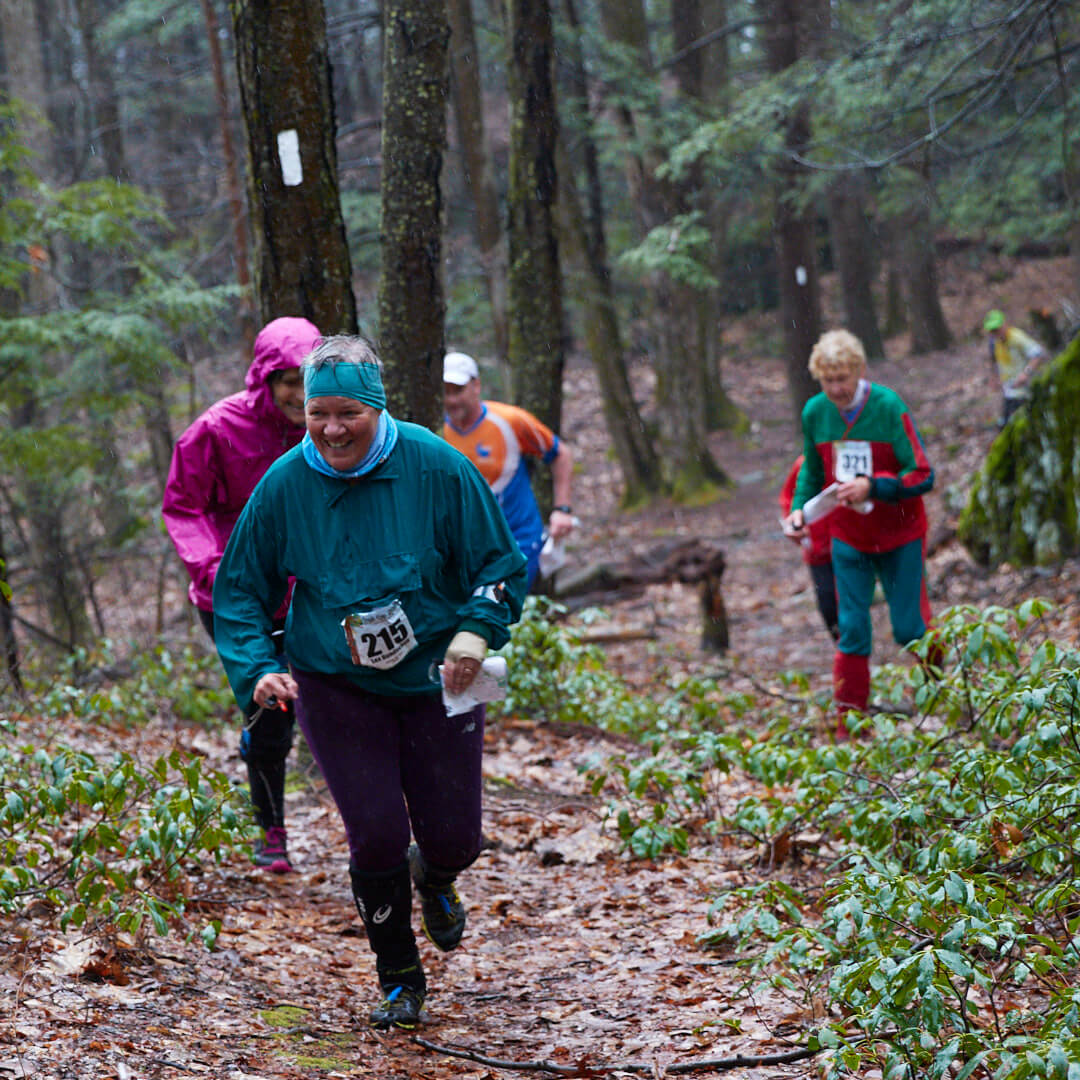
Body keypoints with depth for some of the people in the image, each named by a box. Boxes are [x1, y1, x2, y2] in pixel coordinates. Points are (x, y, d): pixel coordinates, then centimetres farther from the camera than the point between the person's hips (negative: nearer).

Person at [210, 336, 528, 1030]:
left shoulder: (436, 468, -12)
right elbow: (239, 590, 1)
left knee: (453, 838, 3)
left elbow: (500, 564, -4)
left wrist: (477, 630, -21)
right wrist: (258, 668, -13)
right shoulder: (285, 484, -9)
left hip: (437, 682, 0)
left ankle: (436, 880, 43)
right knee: (376, 836, -9)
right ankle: (400, 980, 14)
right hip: (334, 685, 0)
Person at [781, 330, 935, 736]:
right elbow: (812, 470, 13)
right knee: (852, 630, 2)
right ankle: (848, 728, 8)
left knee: (910, 627, 2)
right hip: (848, 537, 3)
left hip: (898, 535, -3)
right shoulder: (814, 413, -4)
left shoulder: (888, 407, -18)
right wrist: (799, 508, -3)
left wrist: (872, 486, -28)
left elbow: (922, 475, -17)